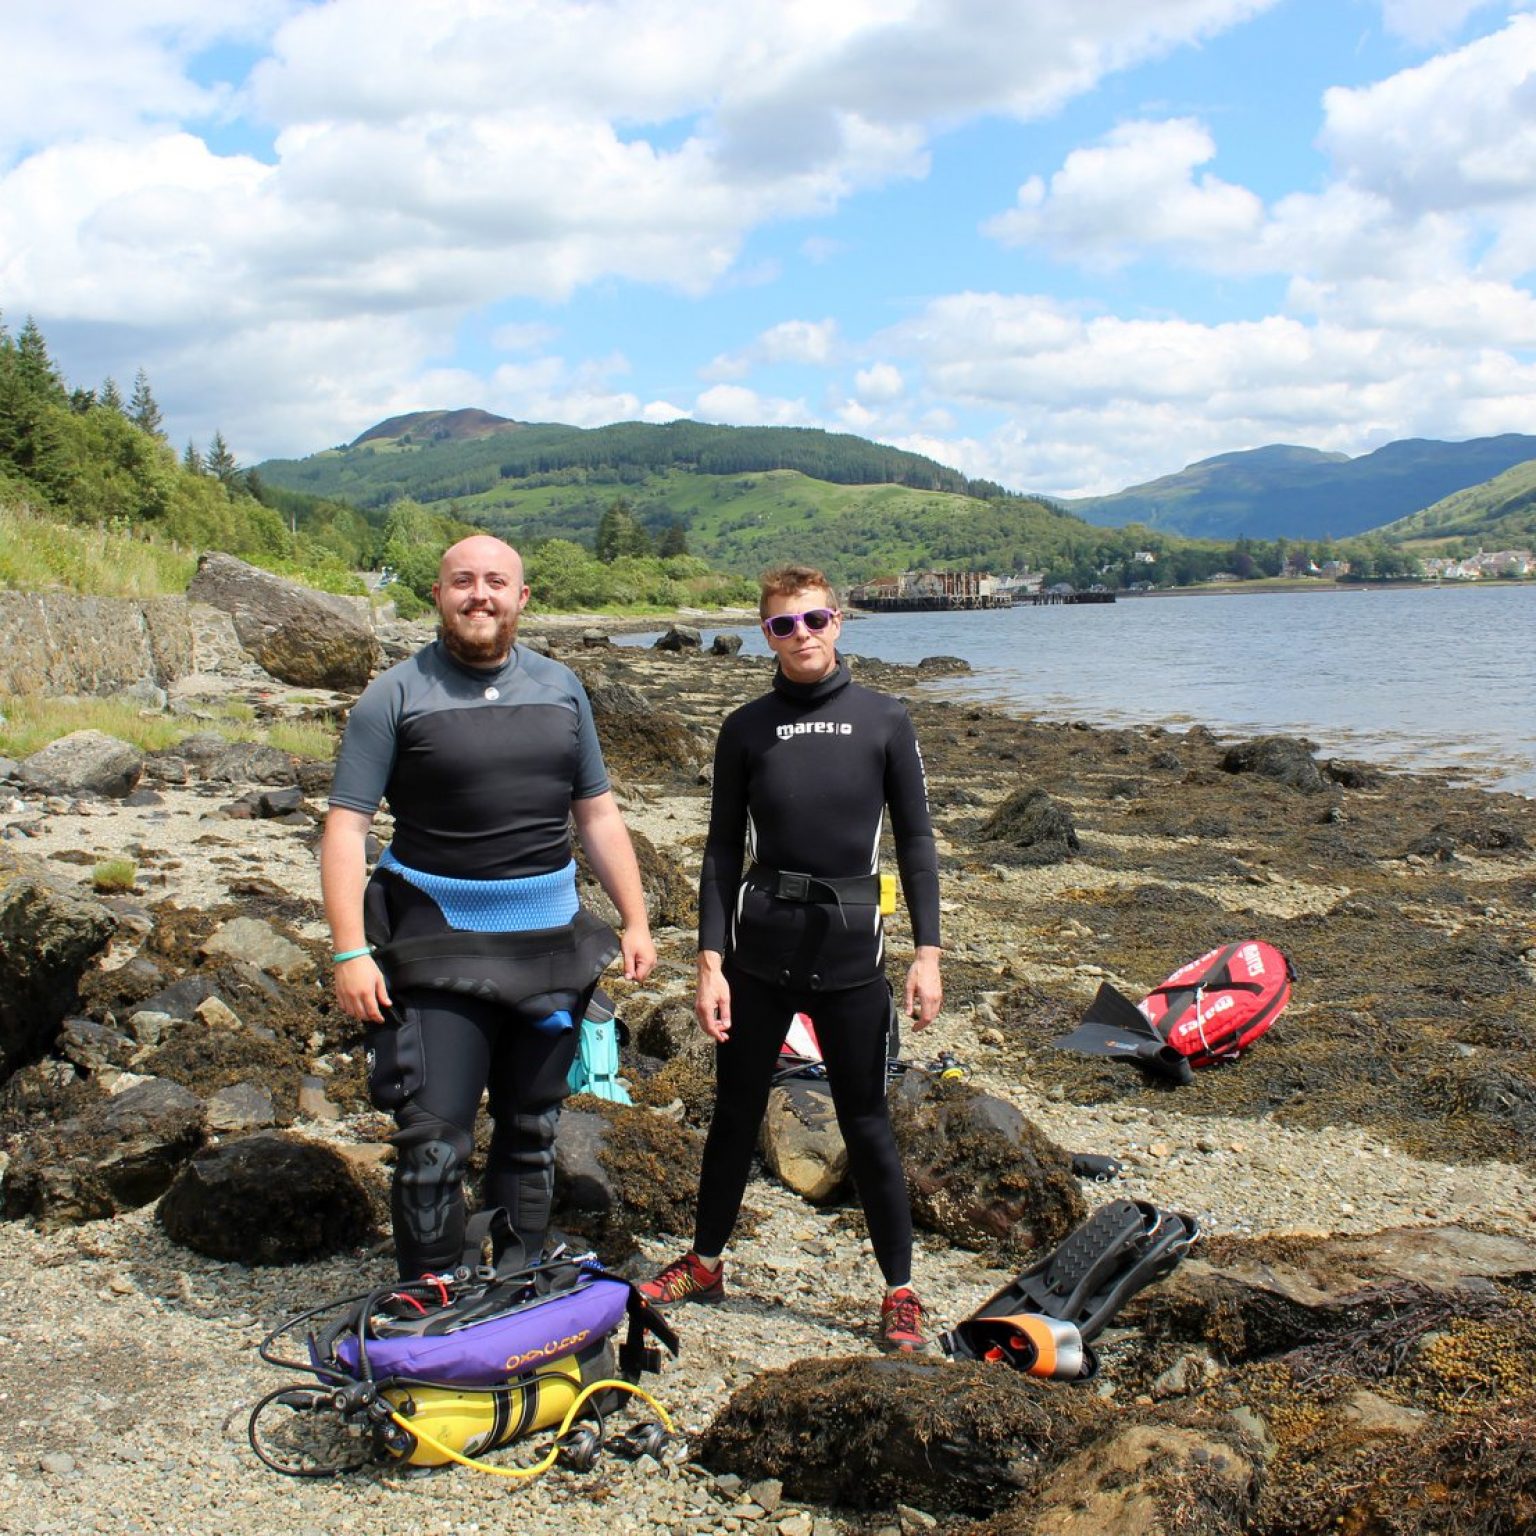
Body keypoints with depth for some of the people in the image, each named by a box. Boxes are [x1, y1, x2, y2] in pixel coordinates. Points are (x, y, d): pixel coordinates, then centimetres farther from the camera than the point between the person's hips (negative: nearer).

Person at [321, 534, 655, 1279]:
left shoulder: (560, 688, 9)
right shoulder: (395, 695, -4)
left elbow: (597, 814, 14)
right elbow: (345, 828, -8)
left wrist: (635, 920, 8)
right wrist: (350, 951, -17)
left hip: (548, 942, 4)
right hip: (437, 947, -4)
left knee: (532, 1132, 14)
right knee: (434, 1143, -4)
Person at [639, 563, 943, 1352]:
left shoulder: (883, 720, 0)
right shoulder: (746, 728, 3)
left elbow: (915, 841, 2)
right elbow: (723, 851, 4)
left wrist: (928, 951, -4)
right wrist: (710, 962, -3)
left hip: (850, 954, -1)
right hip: (758, 951, 2)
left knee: (866, 1124, 5)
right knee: (735, 1111, 13)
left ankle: (900, 1290, 18)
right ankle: (705, 1262, 31)